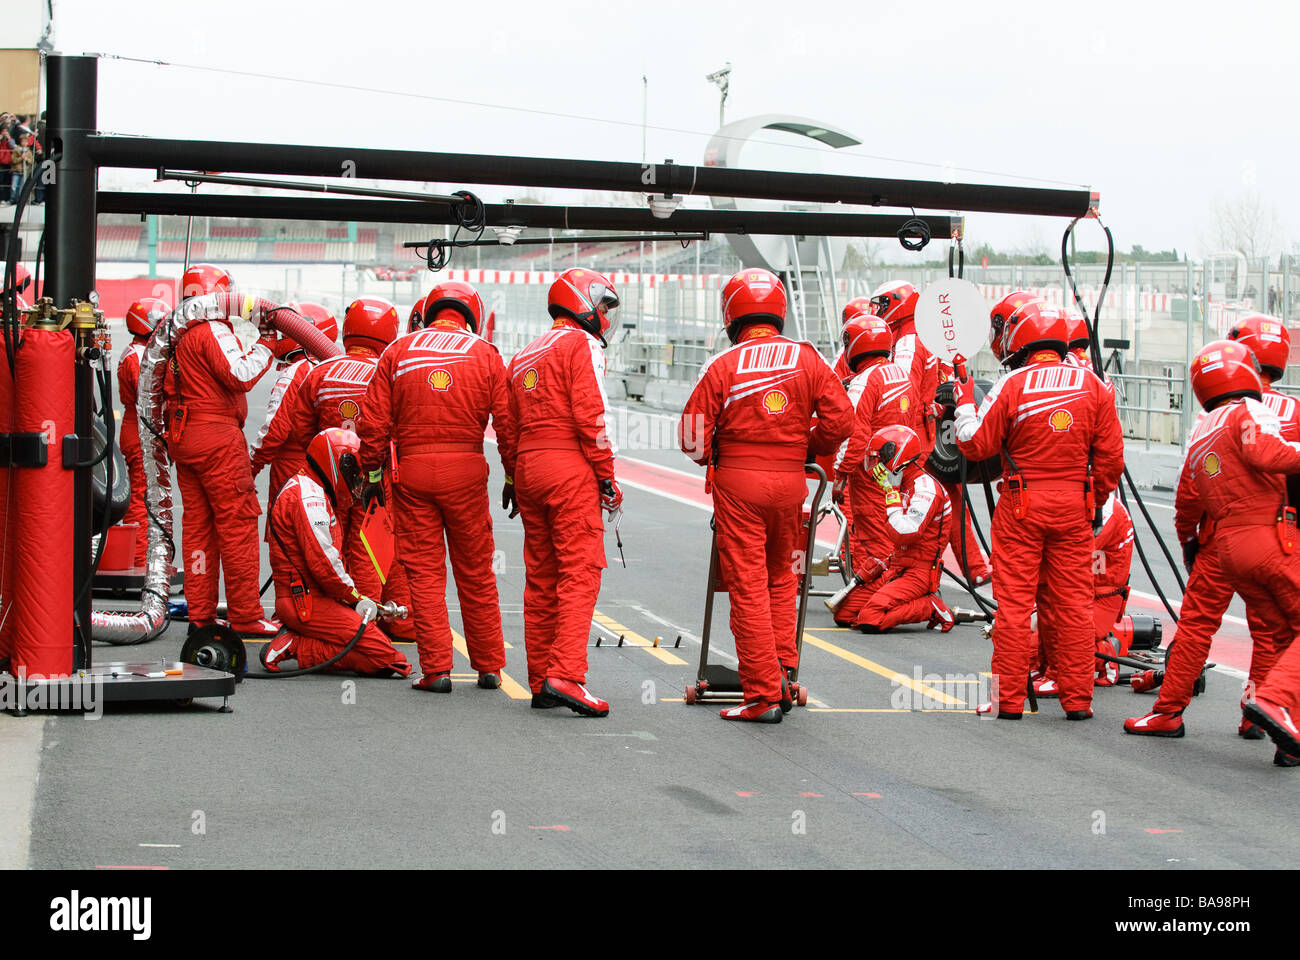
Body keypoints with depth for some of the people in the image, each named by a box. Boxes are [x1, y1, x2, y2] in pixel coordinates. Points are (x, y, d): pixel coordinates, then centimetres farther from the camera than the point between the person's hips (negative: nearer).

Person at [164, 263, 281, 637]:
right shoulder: (213, 331, -11)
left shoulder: (177, 336, 15)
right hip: (217, 437, -9)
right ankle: (246, 615, -3)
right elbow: (240, 376, -21)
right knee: (238, 523, -4)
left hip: (183, 438, 9)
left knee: (197, 523, 11)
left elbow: (166, 390, 19)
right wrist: (266, 342, -12)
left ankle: (200, 613, 14)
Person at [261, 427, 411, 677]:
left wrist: (356, 596, 10)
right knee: (383, 656, -18)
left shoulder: (314, 494, 22)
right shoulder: (309, 497, -13)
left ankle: (295, 641, 2)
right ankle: (296, 648, -15)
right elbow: (323, 563, -20)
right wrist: (357, 597, -7)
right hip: (308, 602, -11)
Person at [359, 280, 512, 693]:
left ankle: (436, 668, 1)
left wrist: (372, 472, 11)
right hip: (465, 471, 0)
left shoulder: (398, 351, 6)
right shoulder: (485, 354, 4)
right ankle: (489, 666, 17)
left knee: (424, 571, 5)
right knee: (475, 572, 10)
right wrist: (514, 477, 8)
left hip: (412, 470, 0)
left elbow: (374, 422, 3)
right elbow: (507, 423, 1)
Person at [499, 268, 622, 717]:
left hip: (528, 468, 8)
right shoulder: (581, 346, -4)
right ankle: (565, 675, -20)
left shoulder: (524, 356, 21)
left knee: (541, 576, 10)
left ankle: (540, 683, 11)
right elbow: (591, 414, -13)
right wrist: (607, 475, -9)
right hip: (570, 467, -8)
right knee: (580, 573, -10)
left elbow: (508, 426, 21)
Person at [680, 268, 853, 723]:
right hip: (790, 481, 3)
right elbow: (840, 420, -2)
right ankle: (783, 666, 16)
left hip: (737, 480, -3)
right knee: (781, 577, 23)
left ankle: (763, 696, 1)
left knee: (747, 588, 1)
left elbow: (694, 436, -6)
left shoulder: (721, 366, -6)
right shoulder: (808, 359, 1)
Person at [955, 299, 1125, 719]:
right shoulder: (1092, 385, 2)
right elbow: (1110, 455, 5)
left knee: (1014, 603, 3)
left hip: (1021, 504, -3)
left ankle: (1008, 698, 6)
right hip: (1074, 506, 3)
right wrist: (1097, 501, 17)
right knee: (1073, 603, 8)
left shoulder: (1011, 385, -8)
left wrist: (964, 404, 11)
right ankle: (1078, 698, 11)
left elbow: (976, 445, -4)